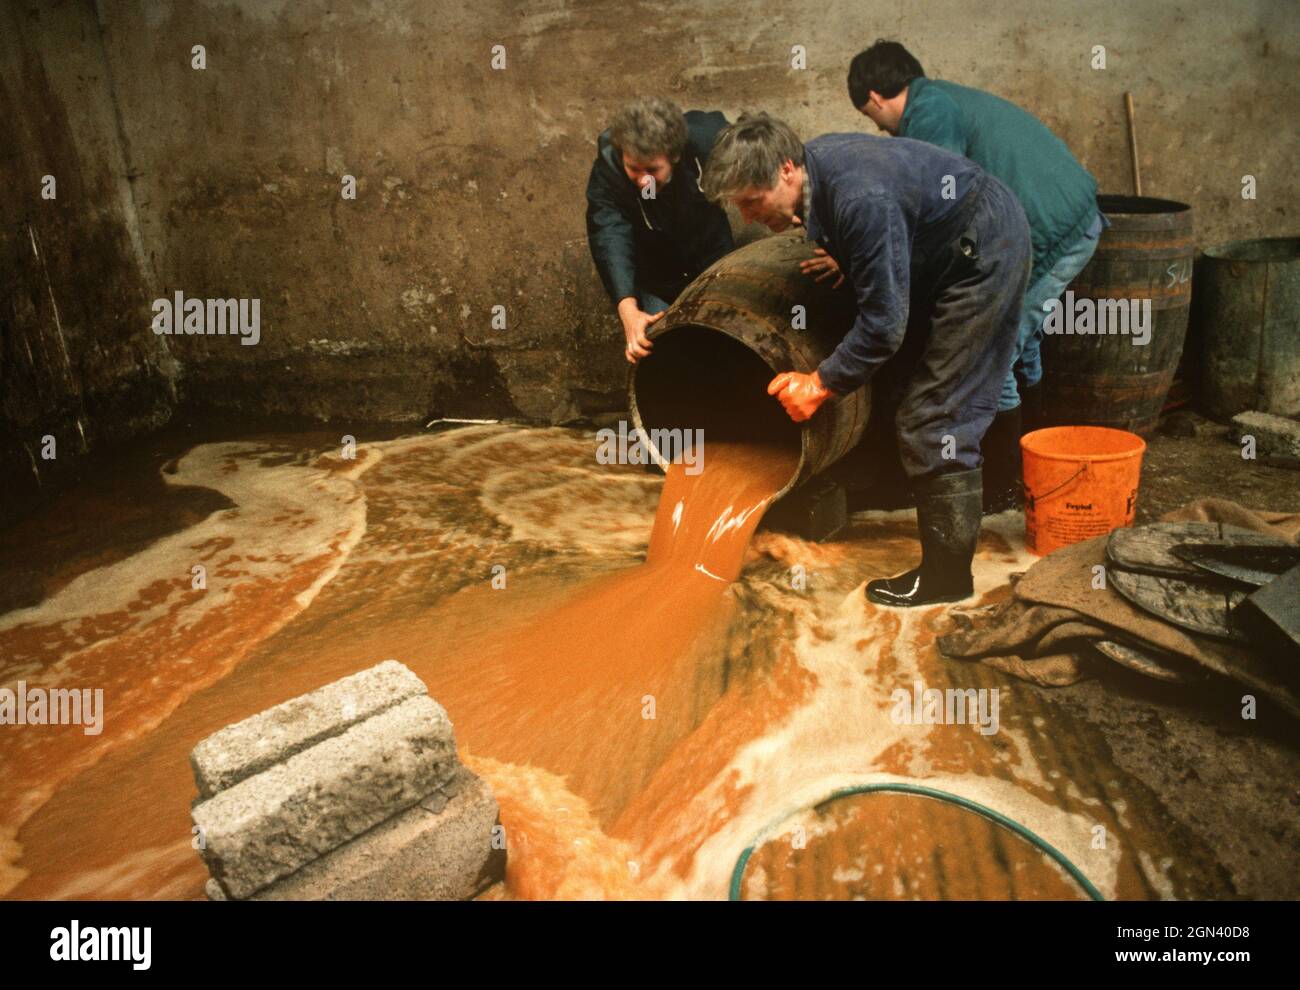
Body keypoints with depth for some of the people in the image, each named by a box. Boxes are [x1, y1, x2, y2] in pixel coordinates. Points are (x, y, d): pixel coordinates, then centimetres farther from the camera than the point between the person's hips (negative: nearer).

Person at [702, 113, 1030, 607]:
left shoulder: (860, 200, -34)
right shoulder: (813, 161, -6)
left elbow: (884, 322, -29)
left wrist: (822, 383, -22)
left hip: (988, 251, -9)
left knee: (932, 419, -10)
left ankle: (947, 573, 0)